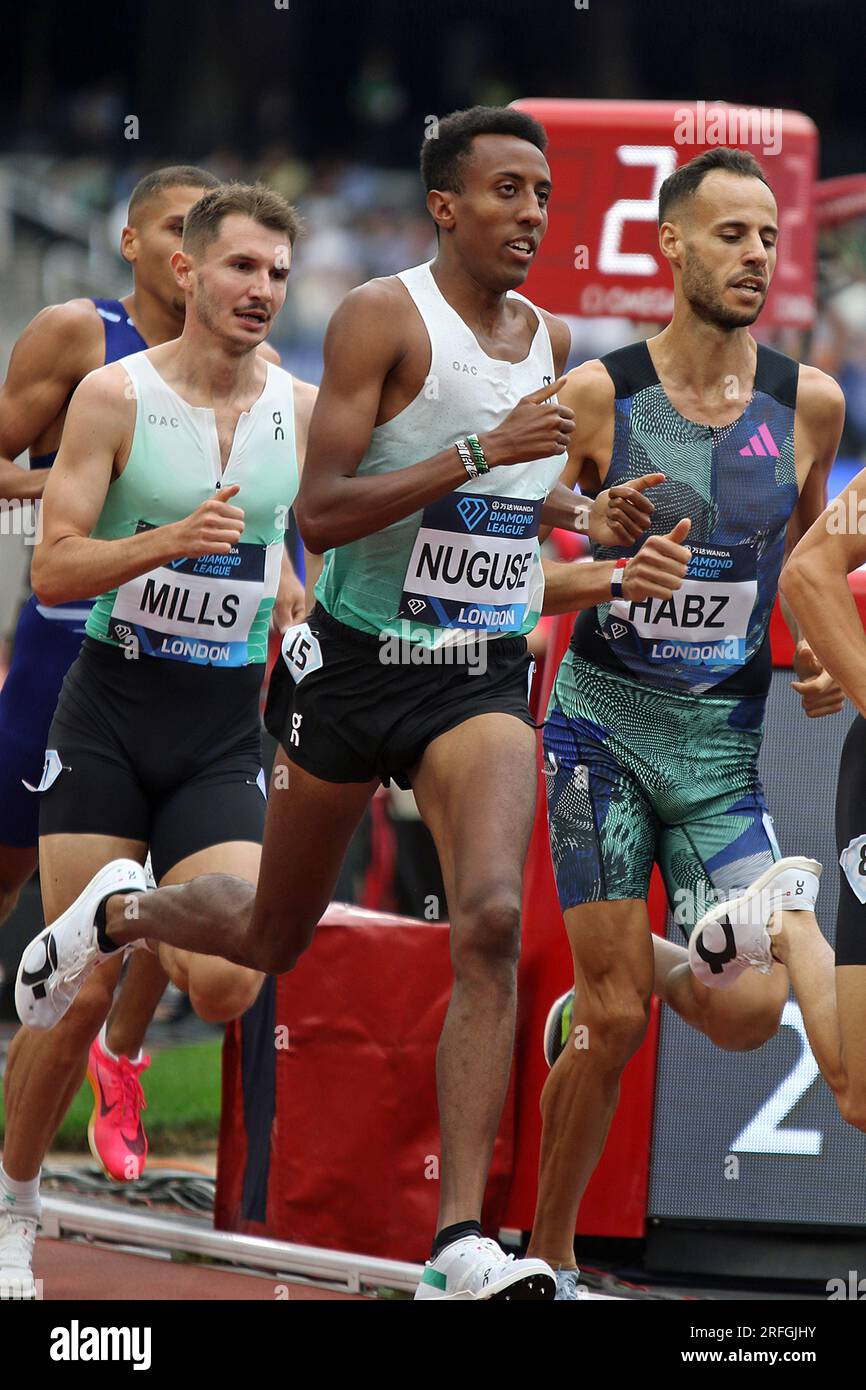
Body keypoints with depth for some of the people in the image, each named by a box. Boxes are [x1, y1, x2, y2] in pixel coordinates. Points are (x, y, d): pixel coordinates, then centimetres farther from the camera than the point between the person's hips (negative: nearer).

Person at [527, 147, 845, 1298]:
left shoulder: (809, 403, 3)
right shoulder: (596, 396, -5)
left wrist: (821, 653, 6)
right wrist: (606, 573, -17)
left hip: (727, 737, 3)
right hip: (605, 716, -2)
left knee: (749, 1012, -14)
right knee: (613, 1027, -5)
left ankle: (643, 970, 21)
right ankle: (548, 1256, 13)